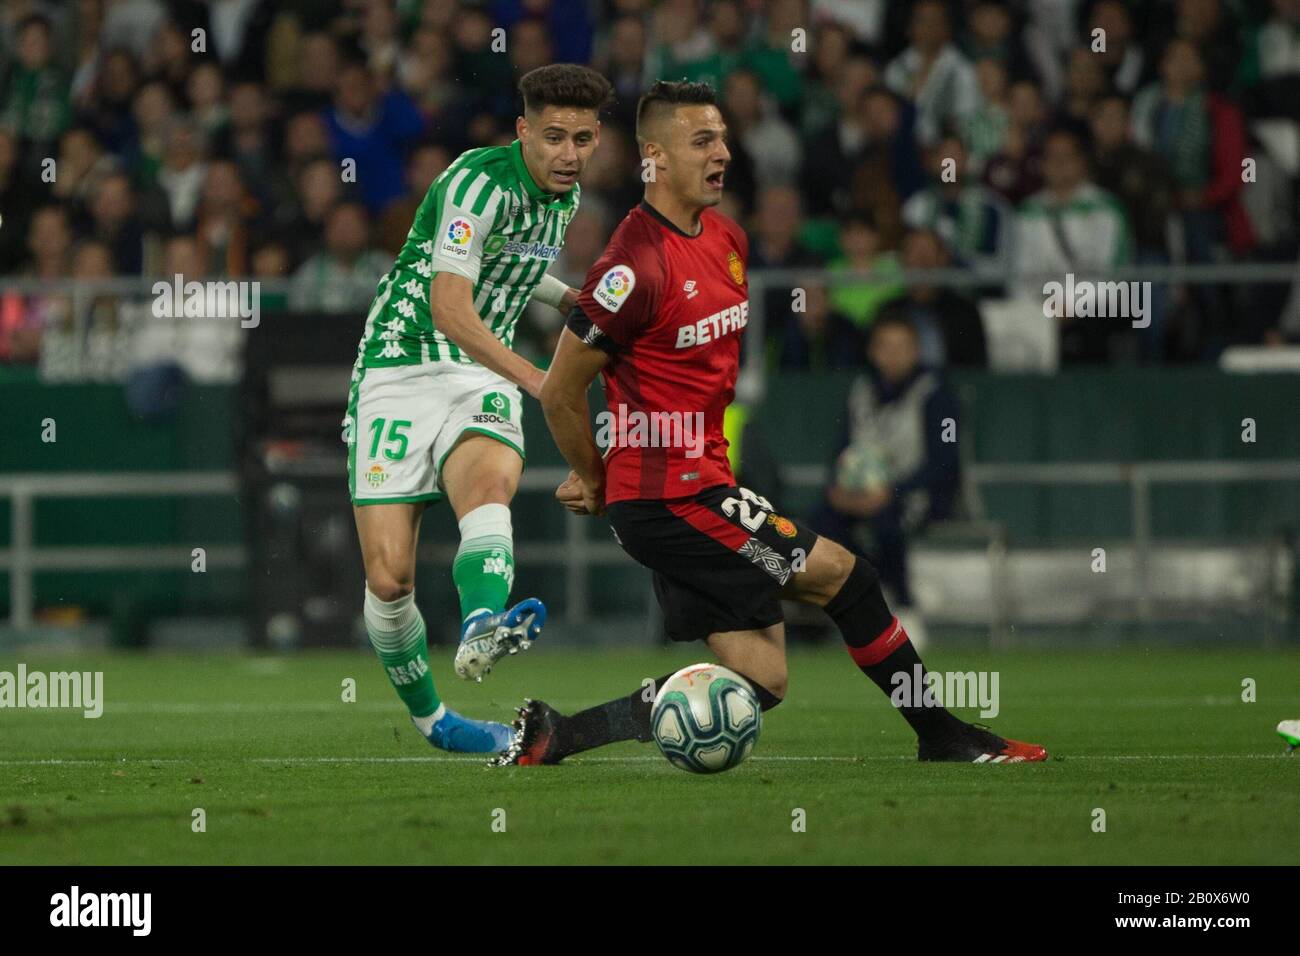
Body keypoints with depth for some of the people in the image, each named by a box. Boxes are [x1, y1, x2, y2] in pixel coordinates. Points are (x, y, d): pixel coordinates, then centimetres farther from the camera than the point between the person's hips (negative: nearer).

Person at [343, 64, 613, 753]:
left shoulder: (564, 197, 9)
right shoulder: (479, 182, -17)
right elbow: (449, 309, -28)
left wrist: (576, 302, 16)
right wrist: (538, 380, -37)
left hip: (482, 378, 5)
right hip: (401, 372, -5)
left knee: (491, 478, -32)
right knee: (389, 575, -9)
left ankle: (481, 630, -57)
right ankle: (428, 717, 14)